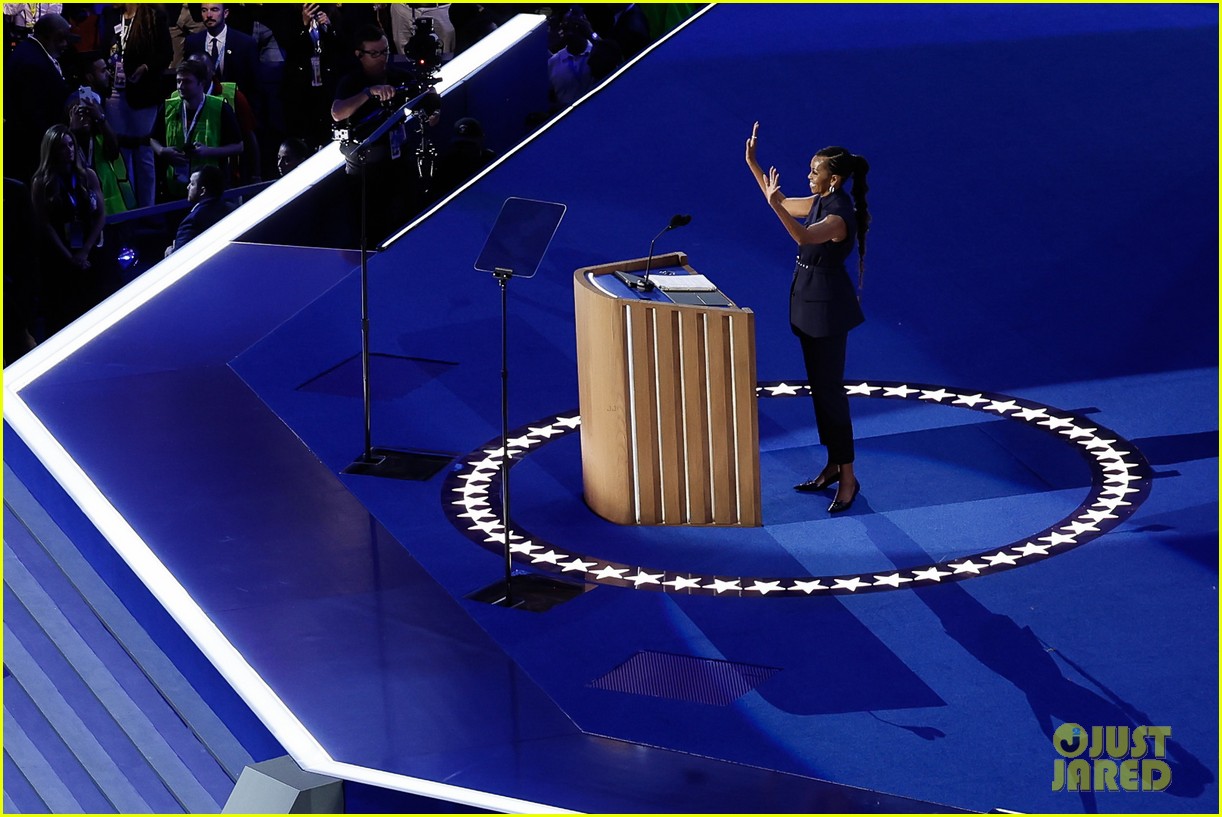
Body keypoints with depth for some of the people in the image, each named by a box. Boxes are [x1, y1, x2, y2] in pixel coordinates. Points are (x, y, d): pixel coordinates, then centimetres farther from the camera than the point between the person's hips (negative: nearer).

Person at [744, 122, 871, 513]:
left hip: (828, 307, -10)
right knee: (819, 385, 15)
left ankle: (848, 477, 1)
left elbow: (803, 236, -43)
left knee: (829, 388, -5)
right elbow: (783, 203, 21)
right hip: (809, 301, 10)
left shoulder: (839, 217, -23)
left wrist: (775, 204, -48)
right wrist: (752, 164, 17)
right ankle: (833, 465, 25)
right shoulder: (821, 202, 5)